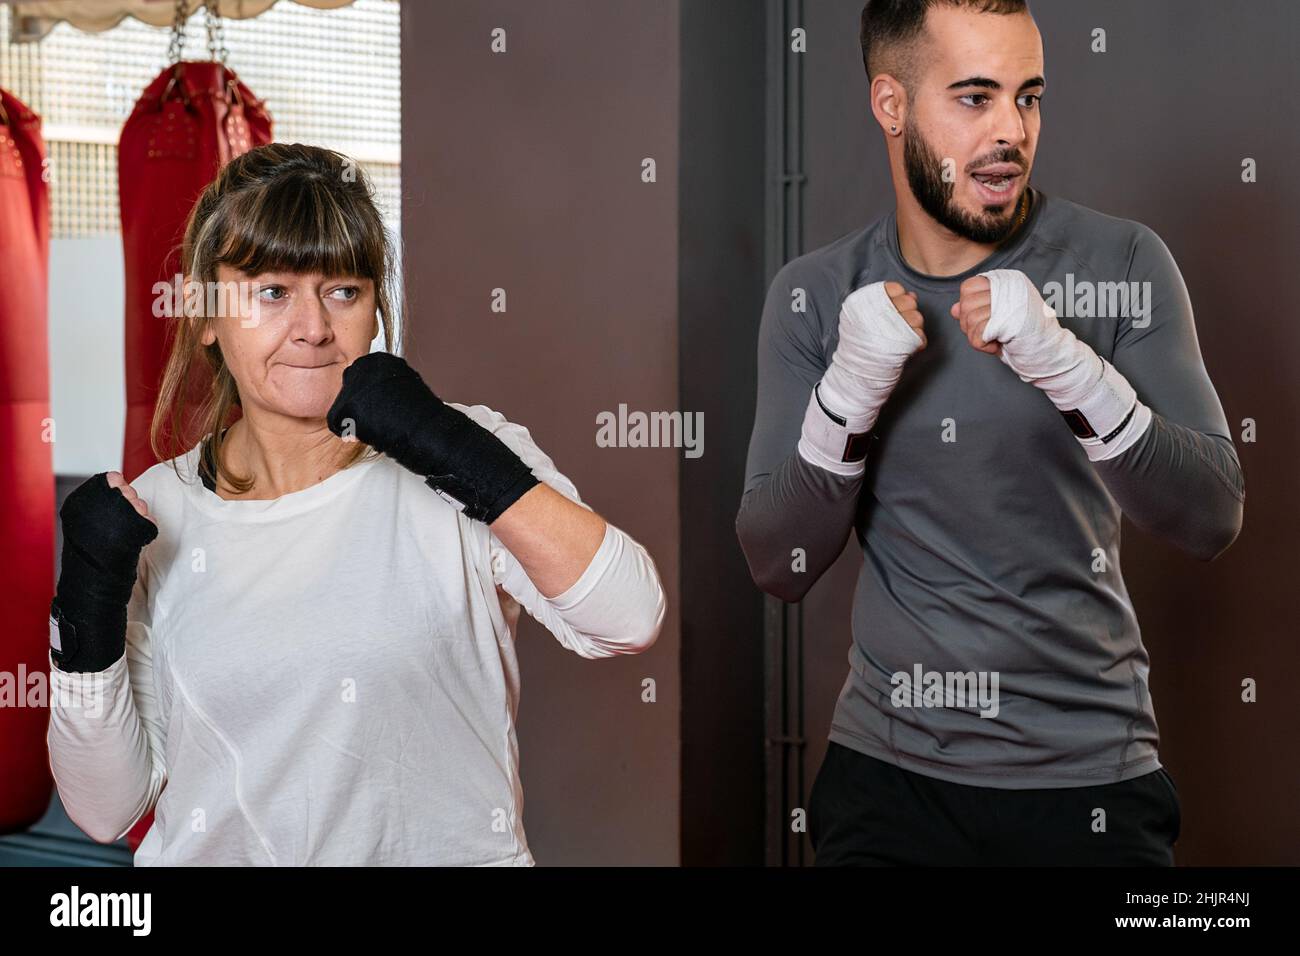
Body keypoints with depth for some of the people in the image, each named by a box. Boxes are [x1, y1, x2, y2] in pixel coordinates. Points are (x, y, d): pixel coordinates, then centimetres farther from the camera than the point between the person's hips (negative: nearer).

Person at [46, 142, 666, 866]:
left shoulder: (466, 450, -1)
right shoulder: (154, 513, 5)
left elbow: (631, 622, -15)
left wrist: (457, 453, -18)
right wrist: (88, 614, -7)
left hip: (445, 852, -1)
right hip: (214, 857, 2)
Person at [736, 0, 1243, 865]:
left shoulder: (1123, 264, -7)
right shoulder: (814, 297, -3)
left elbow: (1214, 519, -14)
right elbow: (779, 568, -7)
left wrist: (1067, 366, -29)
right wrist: (849, 393, -24)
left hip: (1088, 772, 0)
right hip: (889, 765, 1)